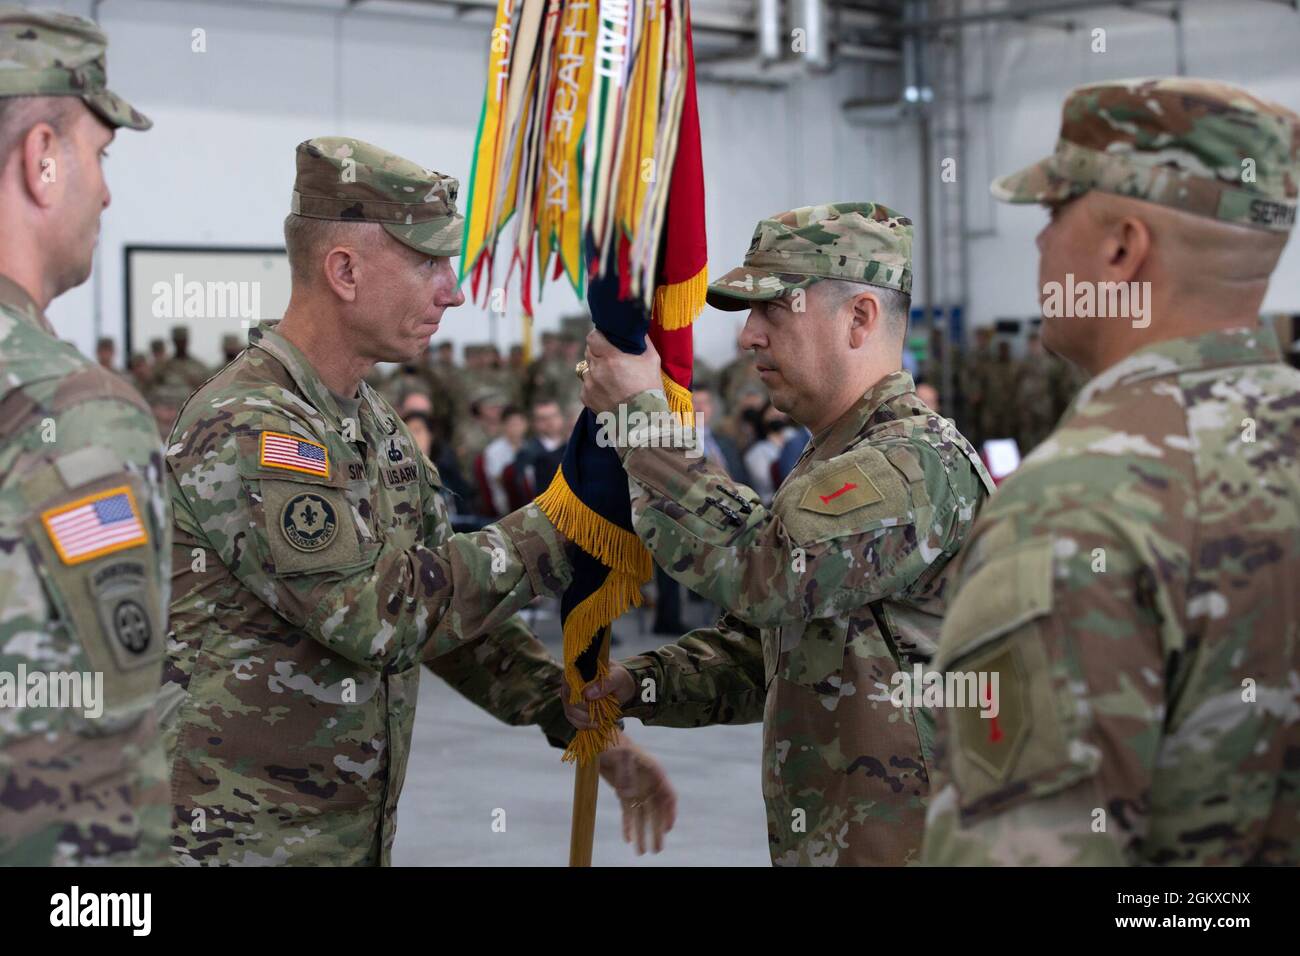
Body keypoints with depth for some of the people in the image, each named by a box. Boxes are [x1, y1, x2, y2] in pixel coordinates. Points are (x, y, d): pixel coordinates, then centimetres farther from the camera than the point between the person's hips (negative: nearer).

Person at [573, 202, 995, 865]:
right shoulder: (834, 463, 17)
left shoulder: (919, 462, -17)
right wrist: (640, 684, 2)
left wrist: (644, 417, -23)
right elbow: (756, 647, 19)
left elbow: (764, 573, -31)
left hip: (897, 847, -9)